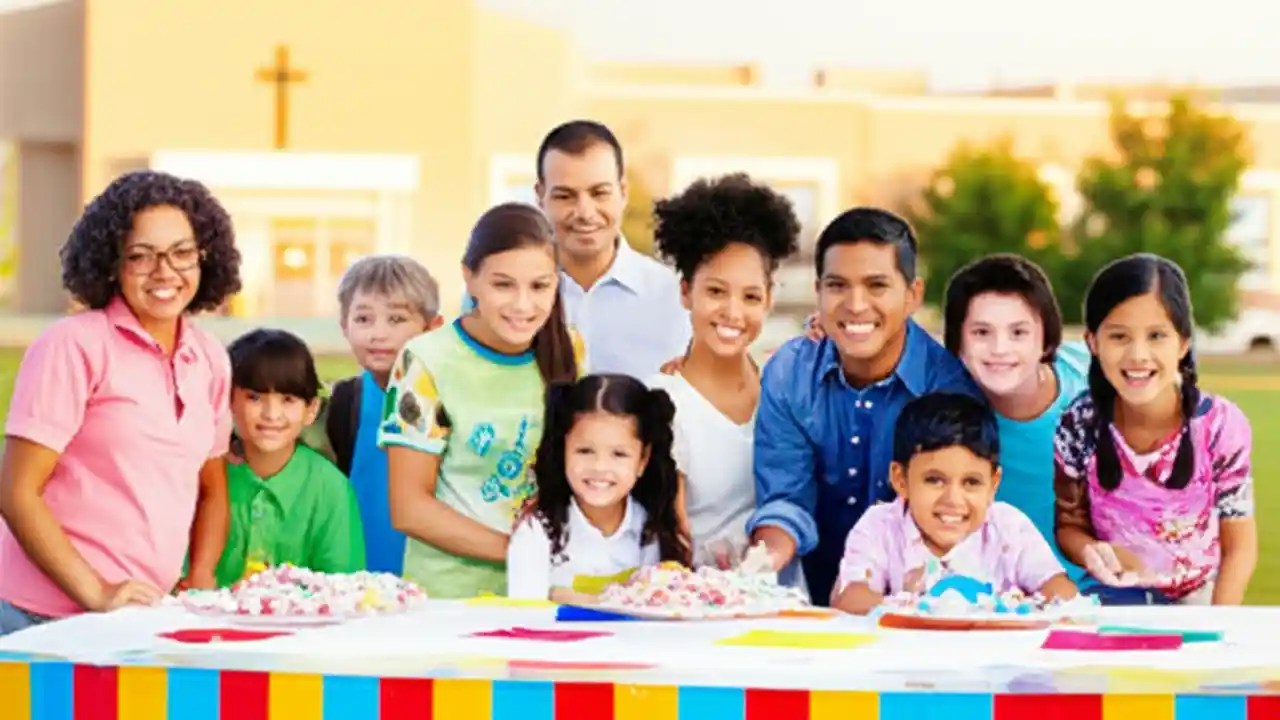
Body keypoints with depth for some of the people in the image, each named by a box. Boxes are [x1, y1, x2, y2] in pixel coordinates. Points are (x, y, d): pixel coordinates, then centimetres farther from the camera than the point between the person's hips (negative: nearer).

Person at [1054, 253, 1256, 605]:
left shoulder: (1220, 425, -13)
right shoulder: (1078, 427, -10)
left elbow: (1239, 547, -6)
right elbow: (1070, 525, 3)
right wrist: (1092, 553, -19)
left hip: (1200, 604, 0)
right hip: (1115, 603, 0)